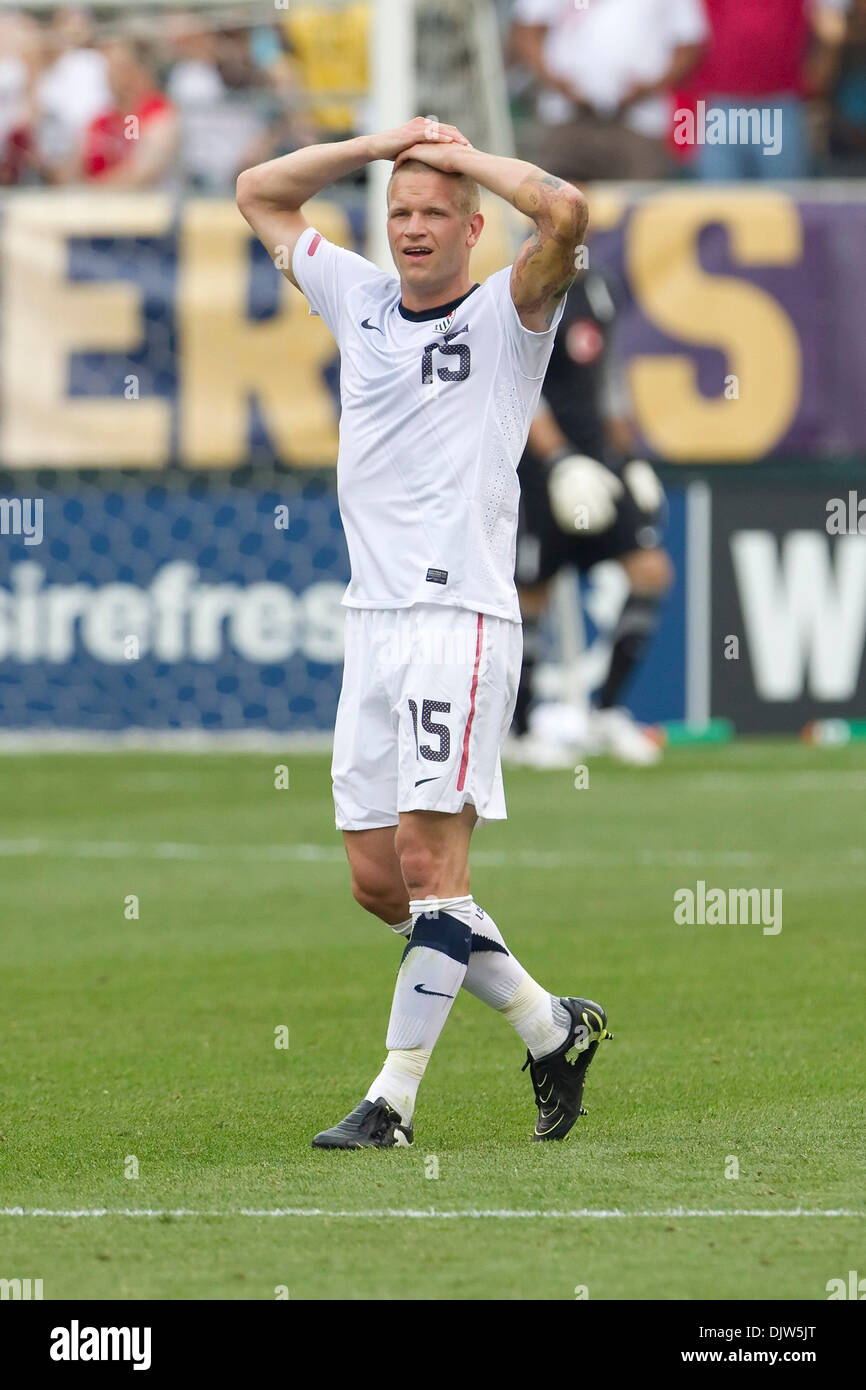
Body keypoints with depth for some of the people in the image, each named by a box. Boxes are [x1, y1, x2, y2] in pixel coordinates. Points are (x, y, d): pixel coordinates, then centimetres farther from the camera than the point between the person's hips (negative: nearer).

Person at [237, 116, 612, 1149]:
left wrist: (460, 155, -5)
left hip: (462, 619, -7)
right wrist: (380, 146, 12)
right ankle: (549, 1027, 19)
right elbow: (259, 194, 24)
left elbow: (565, 212, -20)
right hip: (371, 624, 7)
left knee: (428, 859, -12)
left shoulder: (505, 317, -1)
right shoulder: (361, 302, 16)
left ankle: (394, 1098, -10)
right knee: (377, 878, 5)